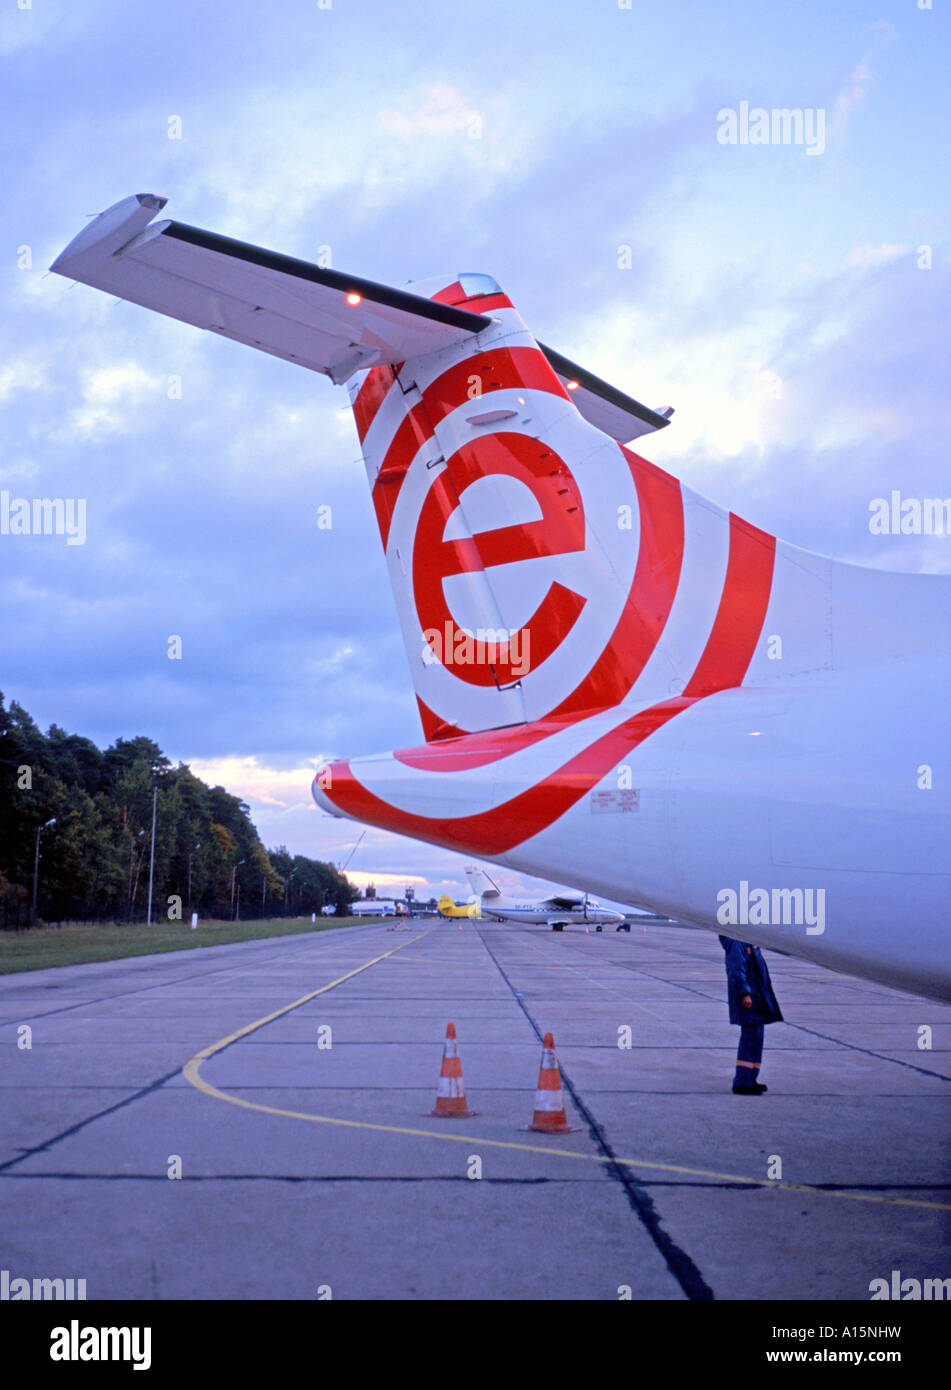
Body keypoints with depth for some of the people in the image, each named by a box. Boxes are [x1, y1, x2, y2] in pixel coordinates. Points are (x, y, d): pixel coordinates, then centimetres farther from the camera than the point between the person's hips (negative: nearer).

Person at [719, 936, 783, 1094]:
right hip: (747, 998, -10)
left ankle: (750, 1079, 22)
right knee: (750, 1038, -10)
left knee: (756, 1039, 14)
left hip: (757, 996, 10)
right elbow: (736, 971, -22)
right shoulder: (736, 944, -15)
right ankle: (742, 1083, -6)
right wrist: (745, 993, -27)